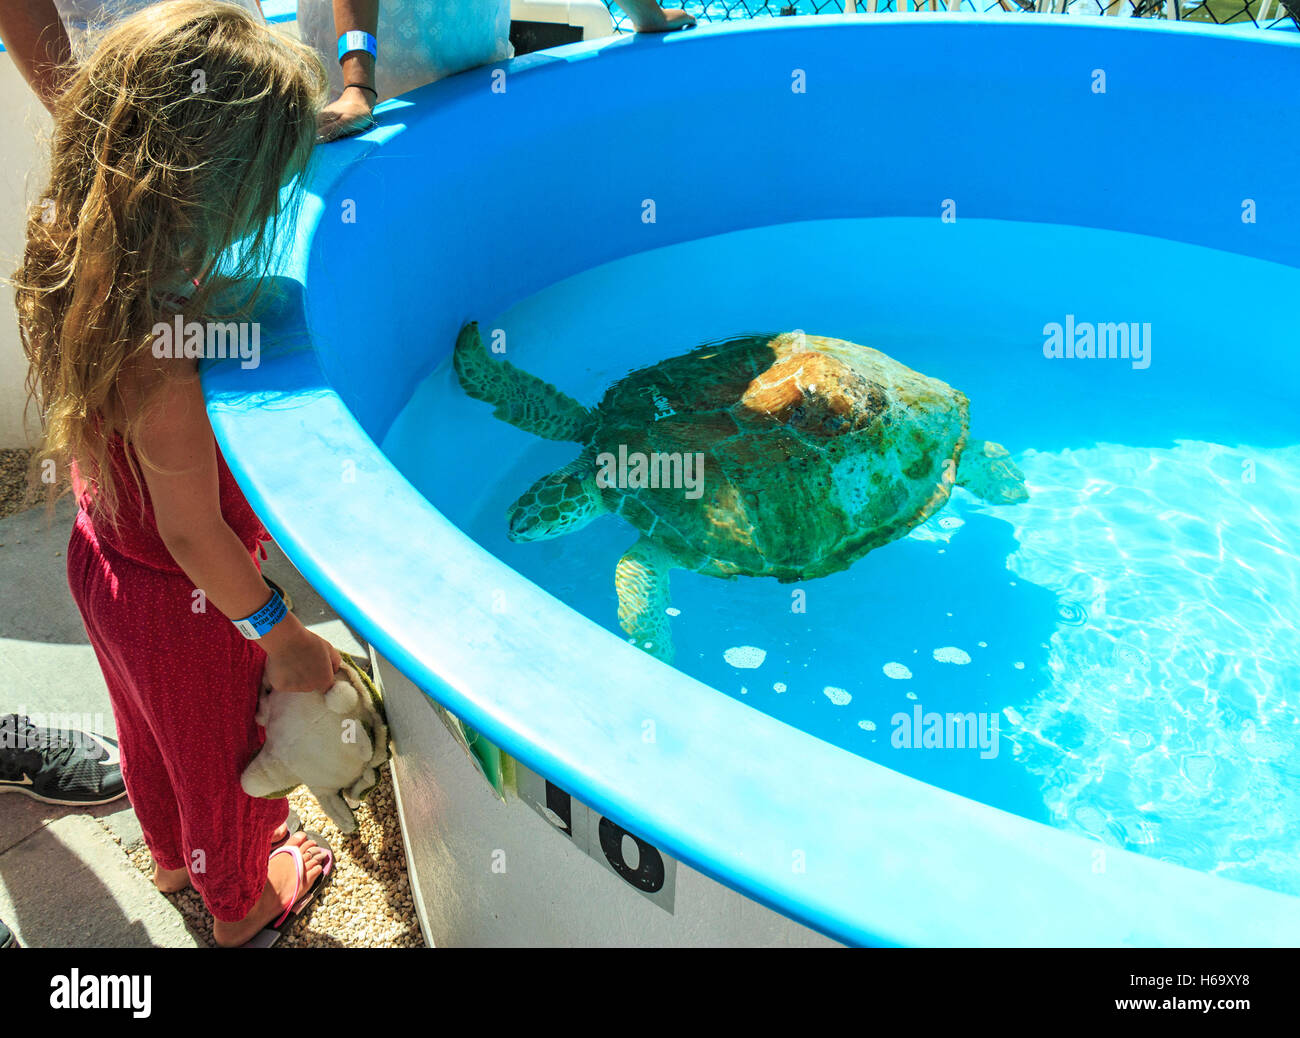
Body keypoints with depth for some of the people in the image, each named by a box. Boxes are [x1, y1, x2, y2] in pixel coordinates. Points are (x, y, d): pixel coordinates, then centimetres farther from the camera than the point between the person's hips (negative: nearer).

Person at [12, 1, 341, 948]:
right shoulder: (164, 359, -40)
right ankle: (242, 900, 51)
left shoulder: (72, 252, -14)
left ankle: (172, 854, 62)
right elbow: (192, 532, -29)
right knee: (225, 753, 21)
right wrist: (280, 636, -18)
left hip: (103, 557, 8)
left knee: (152, 728, 32)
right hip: (187, 604, -8)